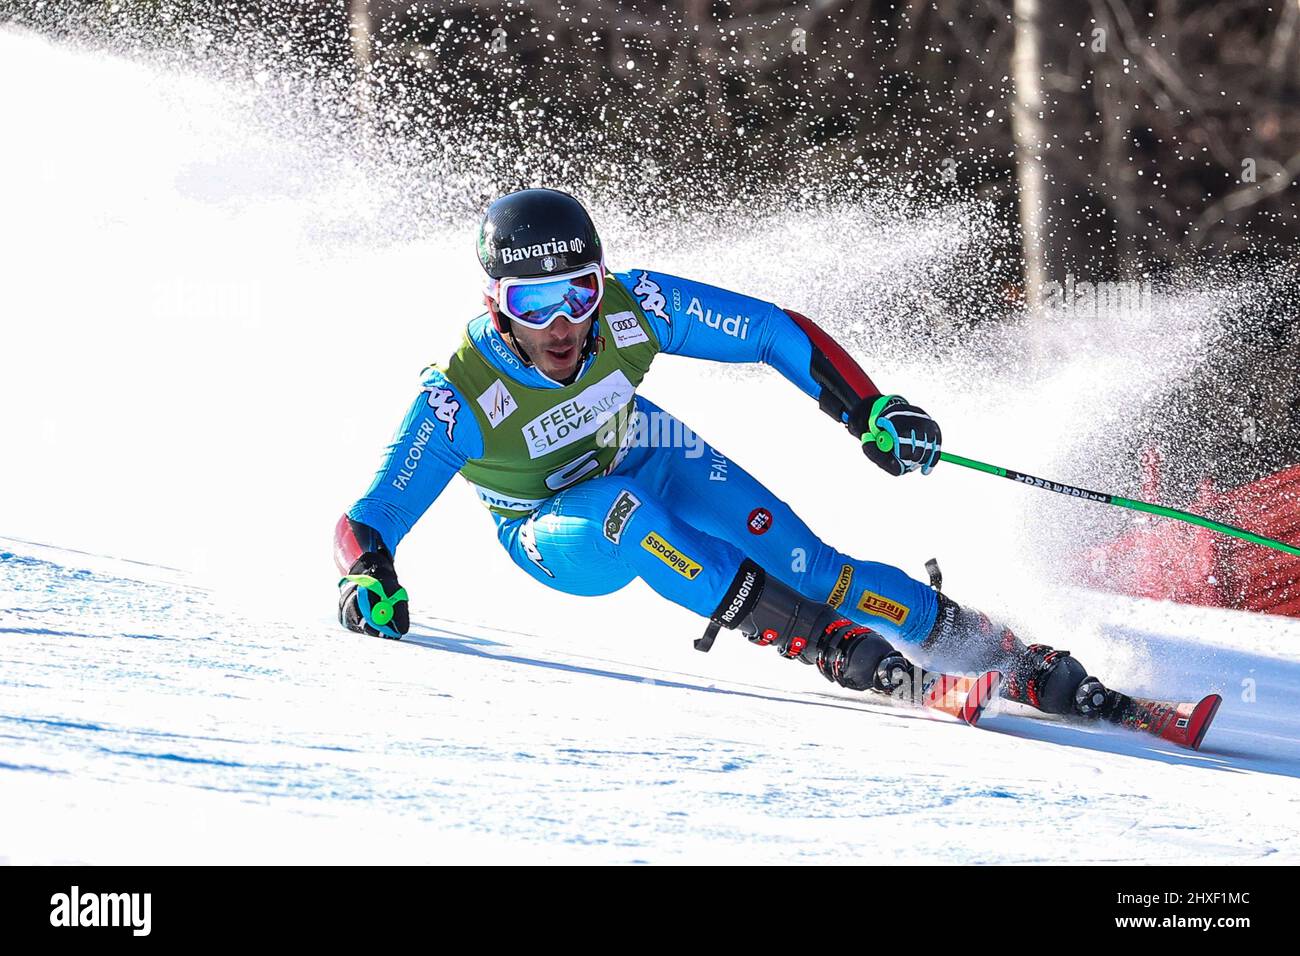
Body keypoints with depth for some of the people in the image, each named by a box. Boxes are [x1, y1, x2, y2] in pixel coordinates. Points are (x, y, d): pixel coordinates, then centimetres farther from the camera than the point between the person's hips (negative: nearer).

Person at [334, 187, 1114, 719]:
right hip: (556, 530, -2)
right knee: (618, 513, -38)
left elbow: (777, 331, -17)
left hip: (652, 463, 2)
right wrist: (369, 581, -53)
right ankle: (825, 641, -31)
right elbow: (368, 522, -31)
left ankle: (1026, 668, -9)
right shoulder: (459, 398, -34)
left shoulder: (632, 309, -28)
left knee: (807, 567, -18)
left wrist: (871, 412, -25)